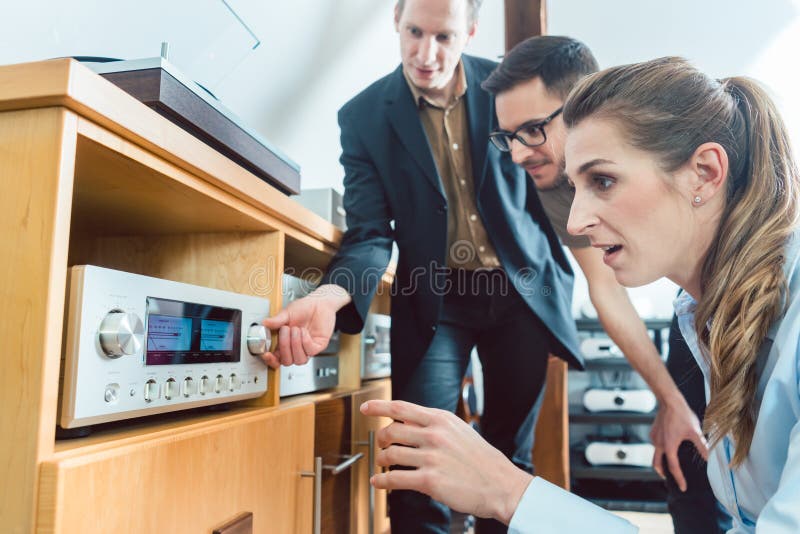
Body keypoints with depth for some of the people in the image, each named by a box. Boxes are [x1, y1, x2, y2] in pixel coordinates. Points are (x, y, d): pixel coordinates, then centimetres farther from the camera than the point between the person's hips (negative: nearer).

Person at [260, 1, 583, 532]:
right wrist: (330, 297, -33)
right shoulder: (364, 116, -8)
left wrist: (563, 275, 6)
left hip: (523, 290, 2)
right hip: (434, 298, -1)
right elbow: (370, 234, -13)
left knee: (512, 454, 14)